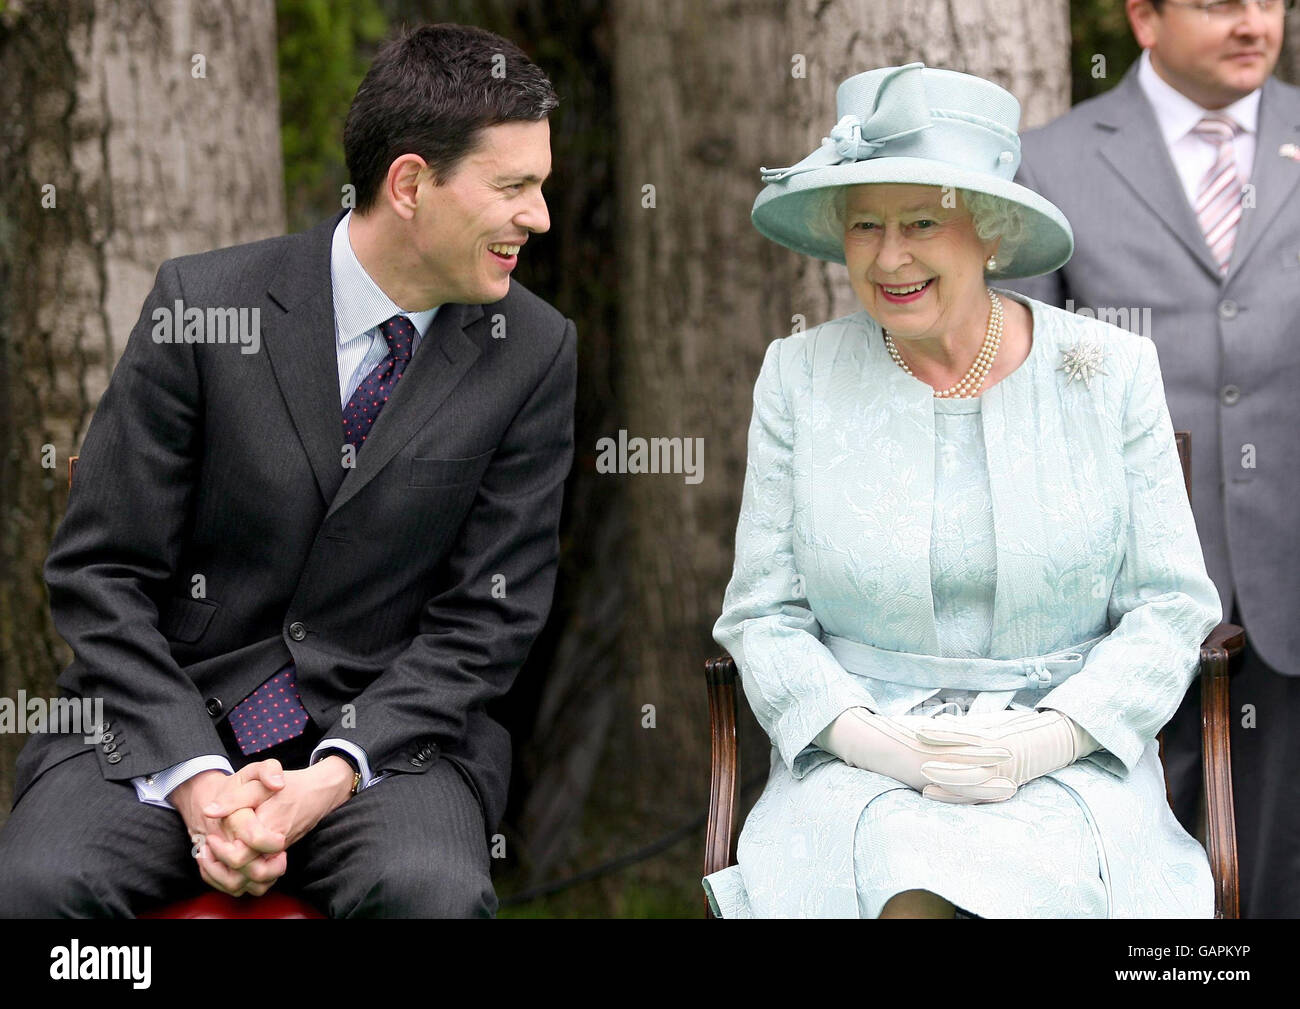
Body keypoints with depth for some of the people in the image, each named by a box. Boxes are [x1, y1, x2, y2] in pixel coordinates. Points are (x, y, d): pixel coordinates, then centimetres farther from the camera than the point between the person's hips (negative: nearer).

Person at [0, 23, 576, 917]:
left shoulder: (535, 353, -1)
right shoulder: (200, 304, -5)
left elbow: (489, 616, 0)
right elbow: (99, 573, -3)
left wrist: (336, 775, -15)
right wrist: (195, 779, -16)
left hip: (385, 731, 1)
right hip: (167, 722, -1)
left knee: (436, 892, -32)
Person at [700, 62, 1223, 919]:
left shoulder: (1109, 371, 2)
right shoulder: (799, 376, 4)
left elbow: (1172, 606, 3)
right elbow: (764, 615, 5)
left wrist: (1049, 738, -13)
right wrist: (866, 739, -13)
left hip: (1071, 764, 0)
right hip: (855, 763, 1)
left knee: (1027, 880, -33)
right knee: (906, 891, -32)